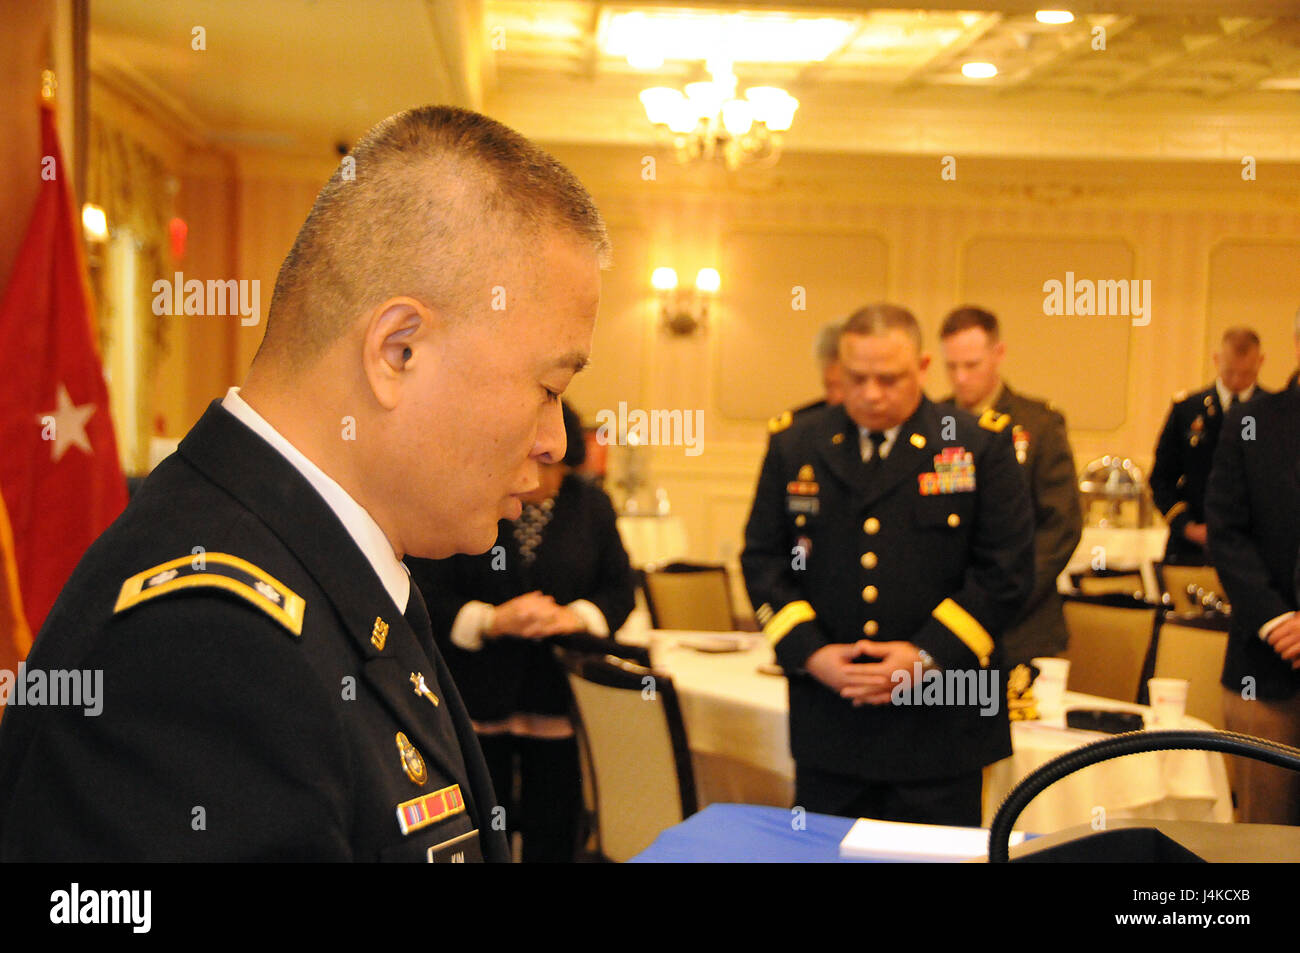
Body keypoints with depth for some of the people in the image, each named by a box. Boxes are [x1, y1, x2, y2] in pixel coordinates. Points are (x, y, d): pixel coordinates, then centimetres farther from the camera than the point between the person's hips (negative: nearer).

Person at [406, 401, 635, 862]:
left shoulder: (591, 505, 4)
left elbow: (620, 590, 6)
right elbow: (427, 595, -7)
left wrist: (574, 616, -14)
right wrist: (492, 620, -21)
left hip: (560, 700, 2)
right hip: (478, 699, -2)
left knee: (554, 839, 7)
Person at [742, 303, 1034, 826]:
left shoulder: (980, 446, -1)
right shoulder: (793, 446, 6)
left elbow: (1007, 570, -4)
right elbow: (762, 561, 6)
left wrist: (929, 655, -13)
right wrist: (808, 652, -8)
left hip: (939, 723, -2)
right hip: (827, 722, 2)